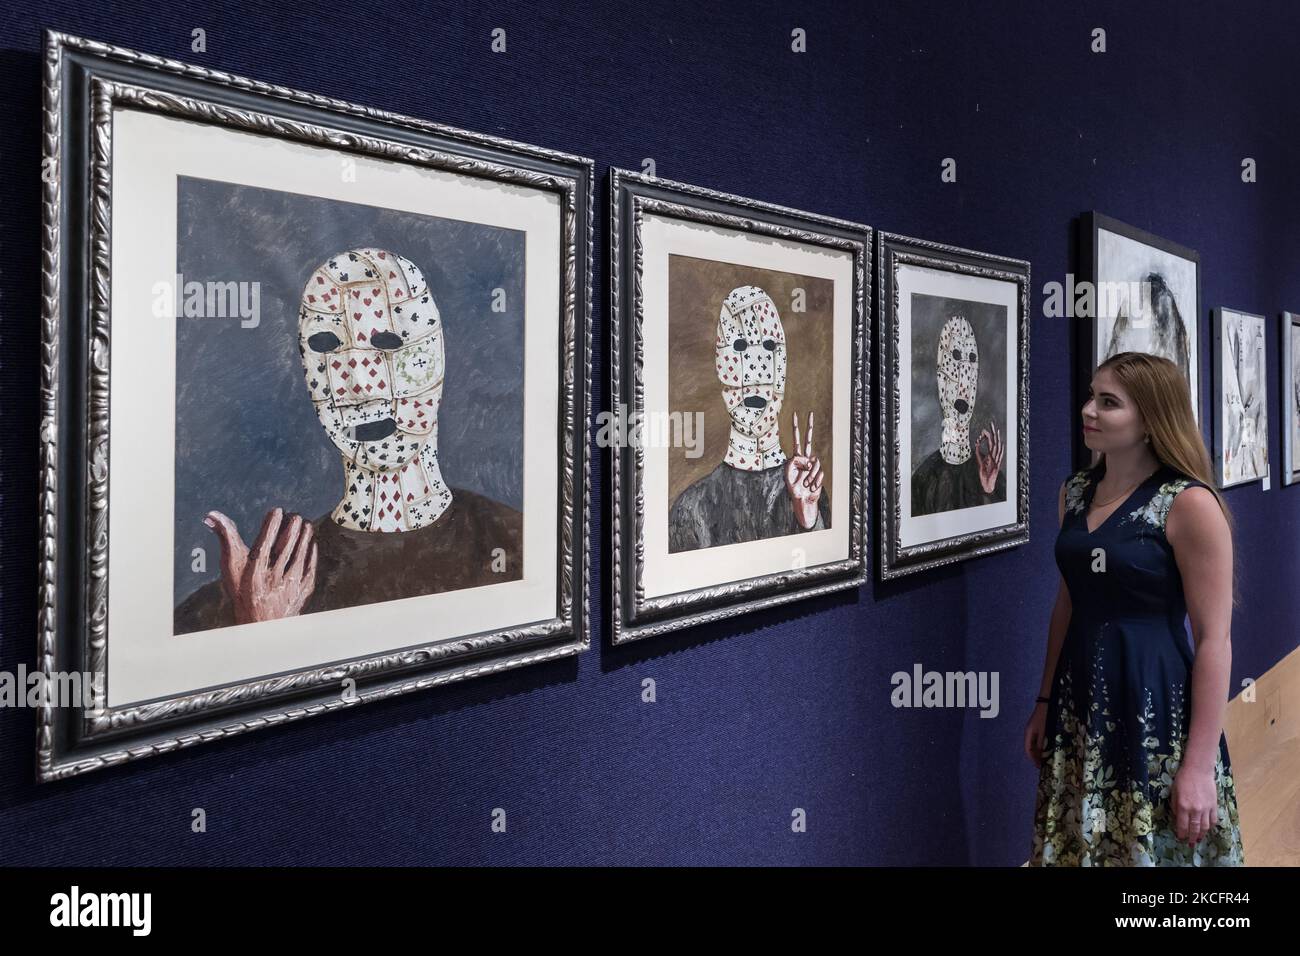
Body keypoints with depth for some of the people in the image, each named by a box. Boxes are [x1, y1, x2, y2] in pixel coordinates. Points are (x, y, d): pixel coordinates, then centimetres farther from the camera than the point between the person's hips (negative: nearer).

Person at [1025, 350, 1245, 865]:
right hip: (1080, 705, 6)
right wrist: (1045, 701, 14)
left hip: (1155, 708, -6)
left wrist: (1201, 763, -17)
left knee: (1153, 849, 9)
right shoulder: (1075, 491, 5)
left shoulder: (1189, 504, -14)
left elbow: (1214, 640, -15)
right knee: (1077, 847, 16)